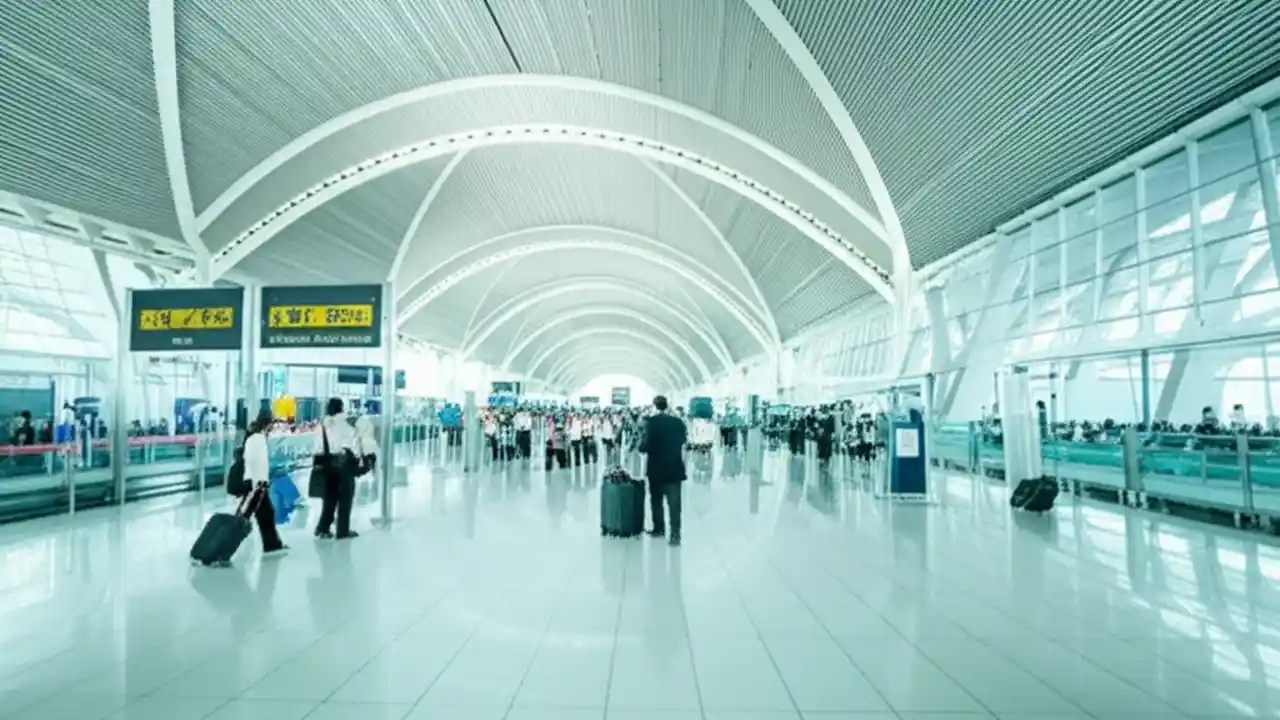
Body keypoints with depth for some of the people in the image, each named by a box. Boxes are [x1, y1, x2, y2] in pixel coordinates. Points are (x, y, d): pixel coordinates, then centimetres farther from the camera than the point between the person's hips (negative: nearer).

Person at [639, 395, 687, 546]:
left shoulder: (652, 422, -13)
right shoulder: (678, 422, 0)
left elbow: (646, 445, -17)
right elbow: (683, 440, 14)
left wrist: (641, 445, 4)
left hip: (656, 468, -2)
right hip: (674, 468, 2)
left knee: (656, 499, 16)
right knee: (674, 502, 0)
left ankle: (659, 528, 26)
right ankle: (675, 533, -8)